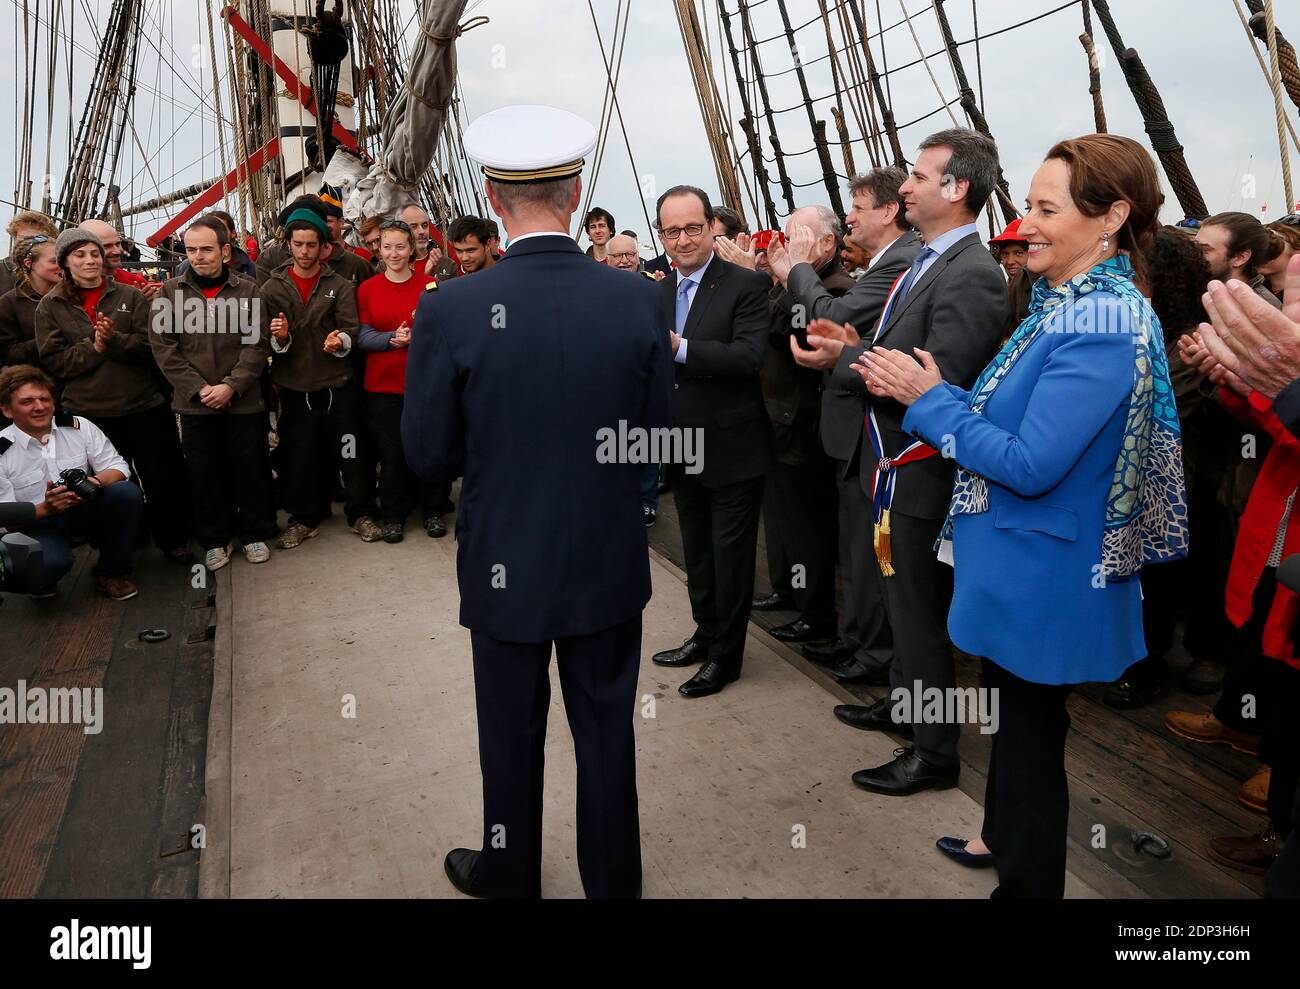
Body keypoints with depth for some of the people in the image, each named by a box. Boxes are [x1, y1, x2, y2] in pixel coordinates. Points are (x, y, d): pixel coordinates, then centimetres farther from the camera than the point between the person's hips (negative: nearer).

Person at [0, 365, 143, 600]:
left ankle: (112, 573, -4)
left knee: (127, 493, -26)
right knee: (48, 563, -37)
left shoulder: (79, 426, -4)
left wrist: (97, 482, -28)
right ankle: (42, 580, 7)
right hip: (37, 525, -3)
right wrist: (45, 509, -31)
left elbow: (117, 466, -4)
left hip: (86, 512, 4)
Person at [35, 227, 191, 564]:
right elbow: (52, 359, -2)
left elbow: (150, 344, -3)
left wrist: (114, 340, -19)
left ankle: (173, 539, 23)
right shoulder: (50, 306, 5)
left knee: (165, 479, 6)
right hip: (89, 412, 0)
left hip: (144, 406, 0)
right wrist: (93, 348, -15)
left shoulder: (129, 296, 4)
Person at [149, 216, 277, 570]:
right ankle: (215, 539, 23)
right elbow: (163, 347, -2)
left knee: (252, 470, 8)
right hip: (194, 404, 1)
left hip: (245, 402, -1)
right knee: (204, 474, 8)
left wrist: (231, 386, -14)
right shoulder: (170, 291, 2)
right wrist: (198, 388, -11)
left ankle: (254, 533, 24)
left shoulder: (248, 290, 1)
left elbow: (257, 345, -4)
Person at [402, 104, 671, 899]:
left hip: (509, 563, -1)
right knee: (607, 731, 18)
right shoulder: (638, 299, -10)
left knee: (513, 735, 18)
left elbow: (429, 455, -8)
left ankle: (509, 875, 40)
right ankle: (614, 878, 37)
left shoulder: (452, 310, -16)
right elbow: (657, 435, -2)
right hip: (611, 563, 2)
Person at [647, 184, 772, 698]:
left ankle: (726, 655, 21)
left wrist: (679, 347, -31)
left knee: (731, 557, 6)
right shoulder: (658, 293, 9)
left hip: (732, 449, -7)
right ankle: (705, 634, 38)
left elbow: (749, 355, -26)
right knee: (696, 552, 20)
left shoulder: (746, 285, -12)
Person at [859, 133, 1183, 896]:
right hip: (1022, 568, 10)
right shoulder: (1070, 307, 8)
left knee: (1029, 738, 8)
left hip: (1040, 580, -10)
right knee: (1017, 727, 24)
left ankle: (1027, 882, 28)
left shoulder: (1103, 326, -24)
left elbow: (1030, 464, -27)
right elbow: (1006, 421, 9)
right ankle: (1006, 852, 44)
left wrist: (931, 399, -18)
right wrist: (924, 393, -4)